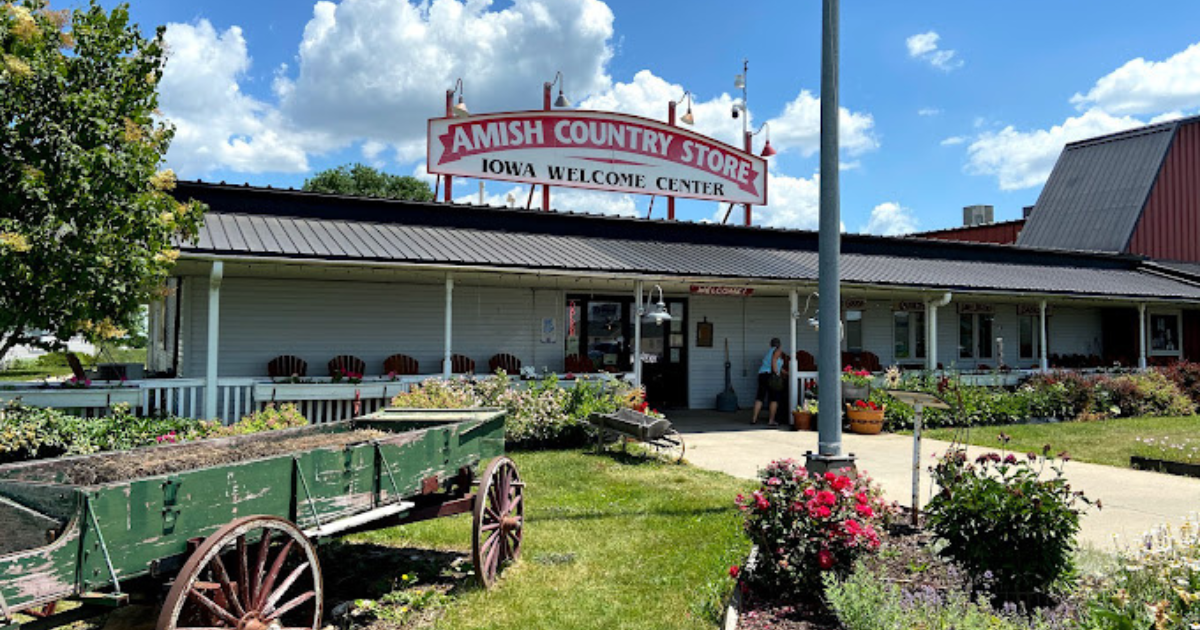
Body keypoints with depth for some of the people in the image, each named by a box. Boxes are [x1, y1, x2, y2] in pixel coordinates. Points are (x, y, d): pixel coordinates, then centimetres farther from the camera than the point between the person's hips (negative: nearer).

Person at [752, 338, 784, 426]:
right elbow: (774, 361, -15)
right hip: (770, 375, -7)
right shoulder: (778, 351, 3)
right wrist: (776, 374, -19)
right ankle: (771, 421, -4)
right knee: (774, 399, -1)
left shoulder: (768, 351, 26)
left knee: (760, 397, 8)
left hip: (761, 374, 7)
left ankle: (754, 419, 5)